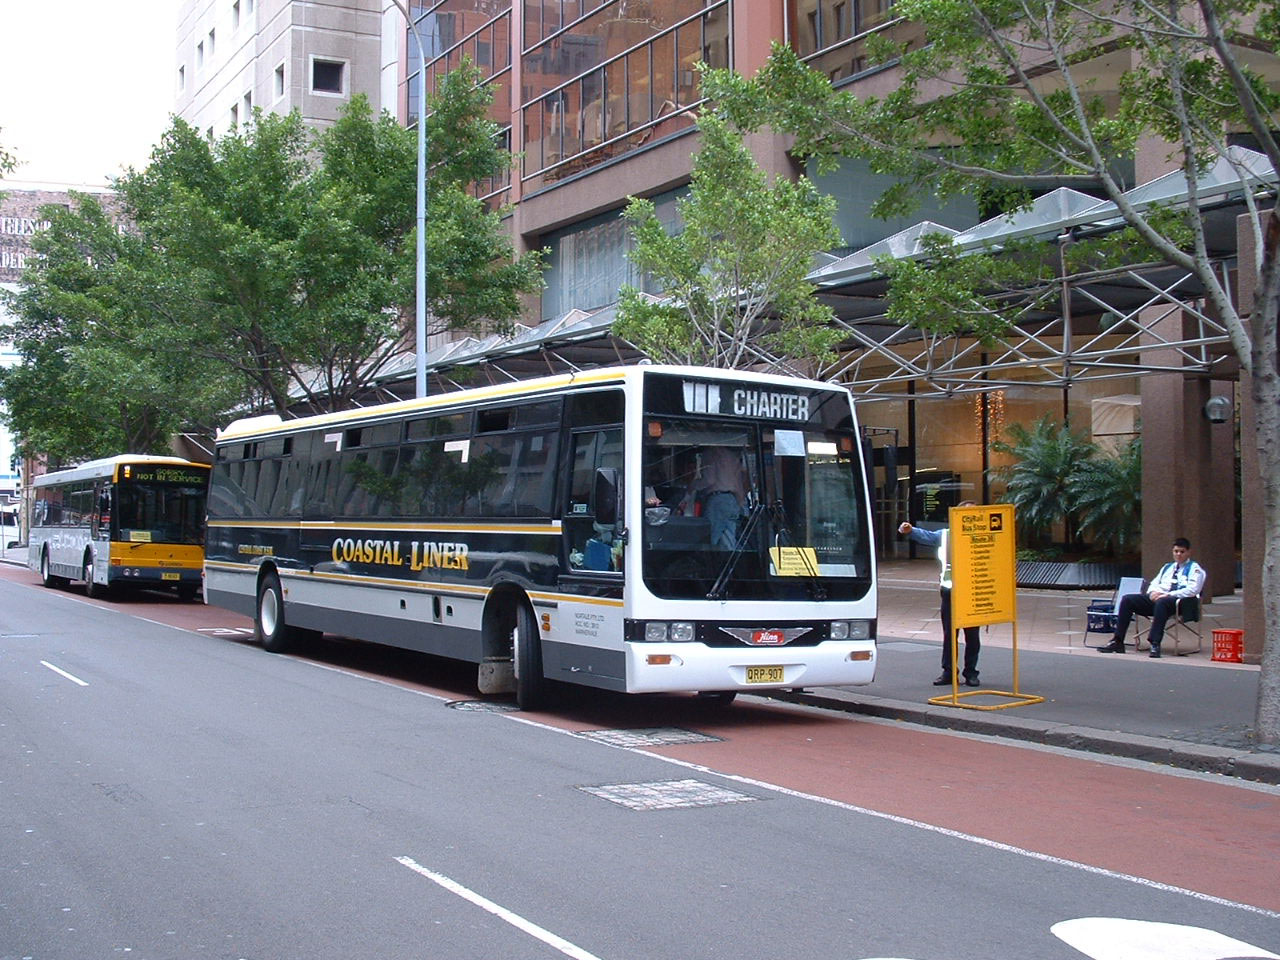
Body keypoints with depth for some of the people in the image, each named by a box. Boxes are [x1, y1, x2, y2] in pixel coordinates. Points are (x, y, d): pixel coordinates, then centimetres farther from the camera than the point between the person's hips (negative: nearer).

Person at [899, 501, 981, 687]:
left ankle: (971, 673, 15)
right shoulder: (945, 534, 7)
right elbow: (926, 536, -6)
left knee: (972, 635, 5)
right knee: (948, 634, 6)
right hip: (949, 590, 1)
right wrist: (910, 531, -26)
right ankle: (948, 672, 14)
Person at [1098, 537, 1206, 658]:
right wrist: (1153, 592, 1)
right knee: (1127, 599, -12)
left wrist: (1168, 595, -16)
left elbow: (1192, 590, -8)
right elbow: (1154, 583, 28)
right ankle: (1117, 642, -16)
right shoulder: (1167, 567, 29)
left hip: (1179, 601, -7)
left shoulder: (1194, 568, 7)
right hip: (1157, 597, 7)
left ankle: (1155, 645, -45)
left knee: (1161, 602, -42)